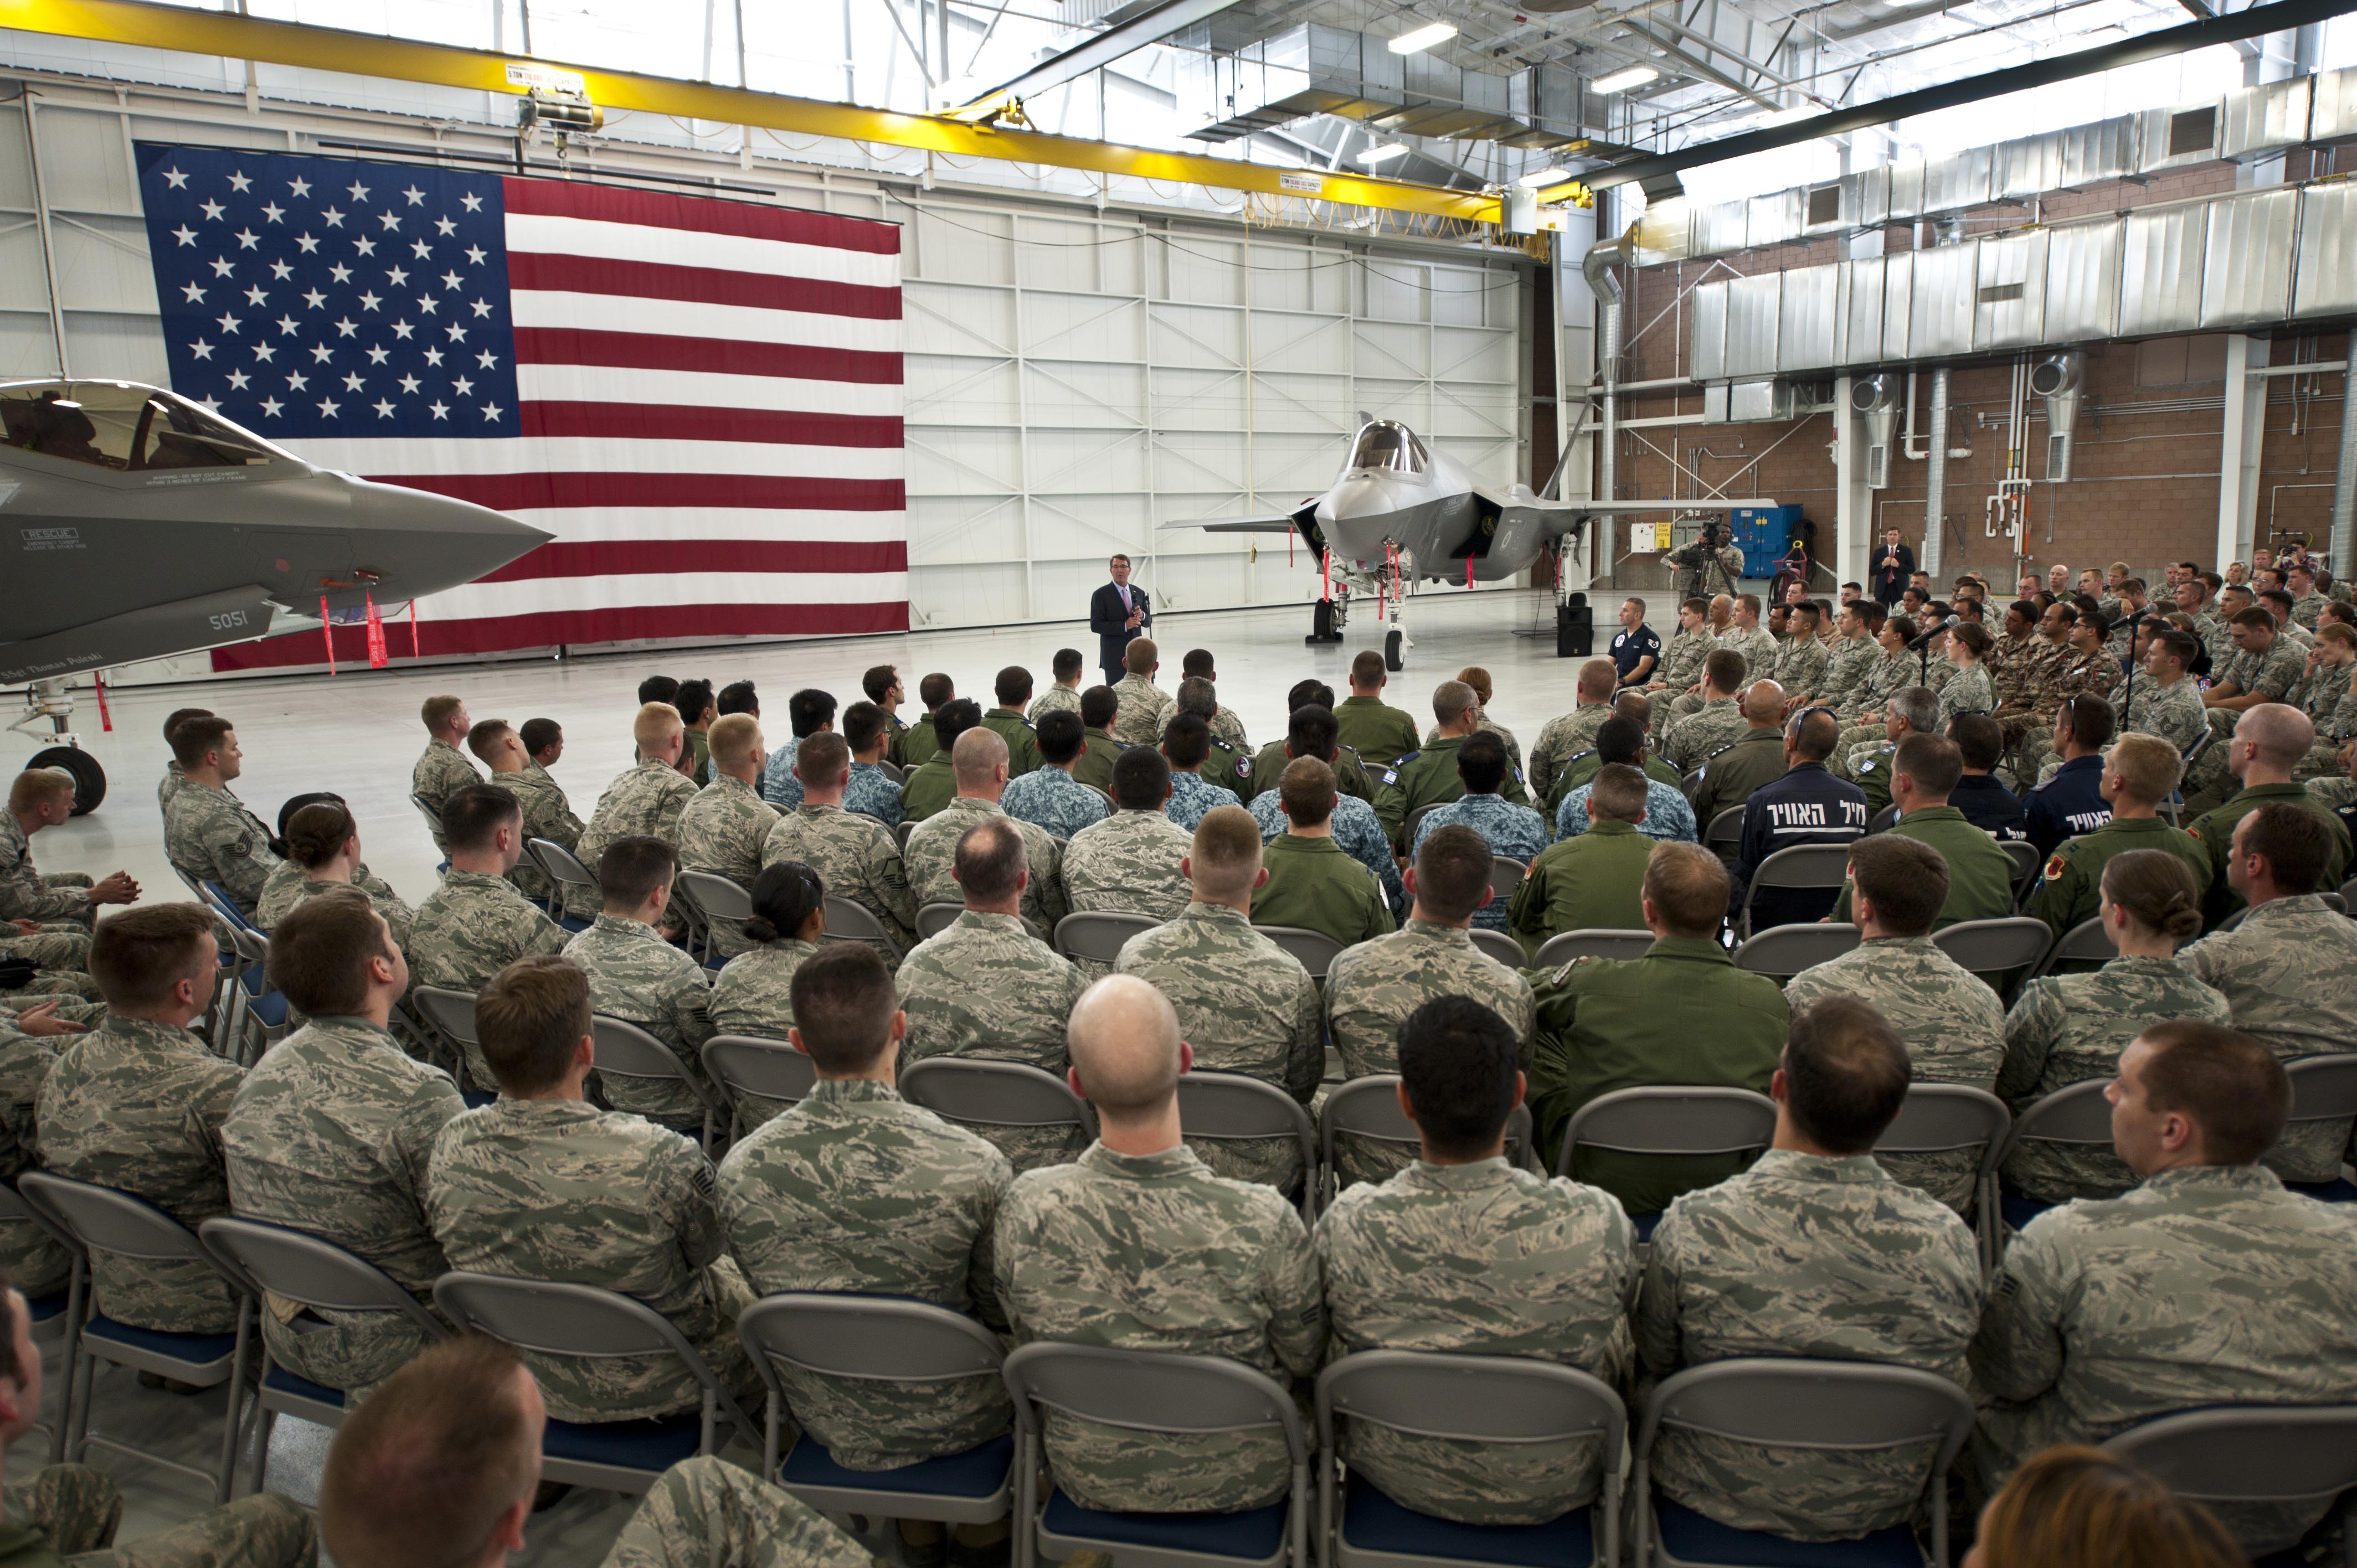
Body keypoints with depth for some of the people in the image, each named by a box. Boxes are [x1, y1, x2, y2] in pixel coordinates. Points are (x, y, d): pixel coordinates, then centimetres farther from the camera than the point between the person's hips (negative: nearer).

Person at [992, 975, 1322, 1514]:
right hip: (1235, 1486, -1)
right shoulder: (1263, 1223, -34)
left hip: (1087, 1480, 2)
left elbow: (1028, 1340, -6)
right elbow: (1305, 1360, -13)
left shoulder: (1027, 1207, -28)